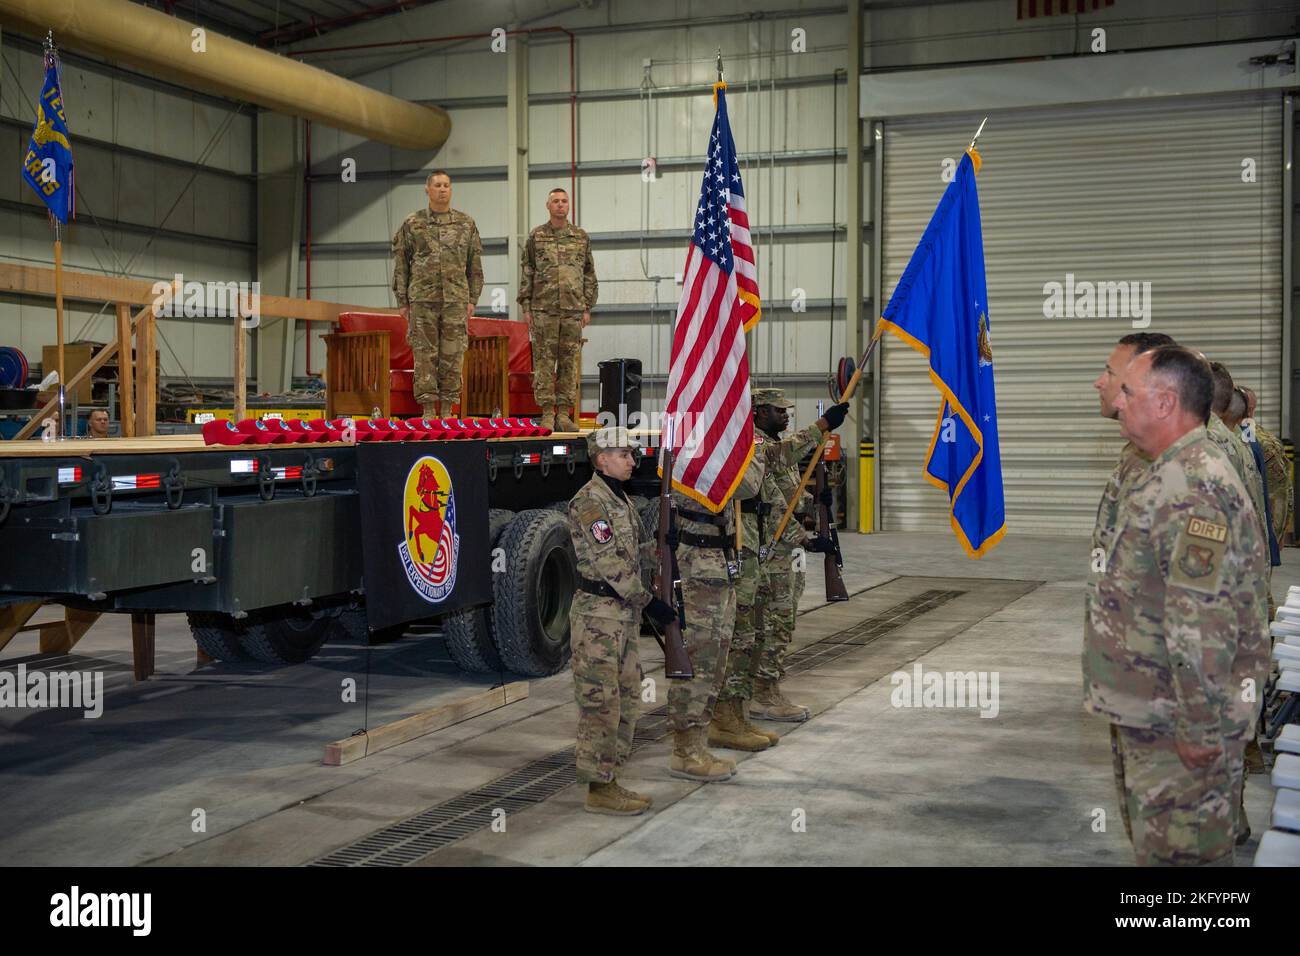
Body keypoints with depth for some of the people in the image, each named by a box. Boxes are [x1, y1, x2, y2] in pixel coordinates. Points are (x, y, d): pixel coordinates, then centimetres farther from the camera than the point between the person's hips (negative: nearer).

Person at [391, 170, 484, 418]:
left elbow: (475, 266, 10)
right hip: (422, 299, -1)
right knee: (425, 354, -1)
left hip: (456, 300, 1)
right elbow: (400, 265, 6)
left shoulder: (466, 224, 9)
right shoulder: (412, 224, 6)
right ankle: (428, 410, 3)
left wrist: (472, 300, 4)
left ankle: (447, 409, 7)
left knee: (452, 355, 1)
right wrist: (402, 301, 1)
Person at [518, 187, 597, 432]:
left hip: (573, 310, 2)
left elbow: (589, 275, 11)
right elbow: (526, 274, 4)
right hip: (543, 309, -2)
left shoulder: (581, 237, 11)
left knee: (569, 362, 2)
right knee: (544, 361, -2)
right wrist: (526, 308, -2)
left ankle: (564, 413, 6)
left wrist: (587, 308, 5)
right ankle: (547, 413, 1)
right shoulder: (536, 237, 5)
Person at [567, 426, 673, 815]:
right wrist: (648, 601, -19)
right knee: (600, 700, -5)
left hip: (624, 613, 10)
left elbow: (635, 554, 18)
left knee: (625, 698, 13)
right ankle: (599, 788, 2)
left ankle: (609, 778, 21)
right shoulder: (590, 501, -15)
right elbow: (610, 563, -20)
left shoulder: (620, 498, 15)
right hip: (598, 613, -10)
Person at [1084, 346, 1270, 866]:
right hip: (1153, 713, 10)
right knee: (1156, 842, 19)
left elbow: (1203, 623, -27)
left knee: (1179, 851, -1)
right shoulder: (1173, 475, 13)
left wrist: (1201, 728, -24)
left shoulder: (1192, 486, -23)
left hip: (1180, 725, -10)